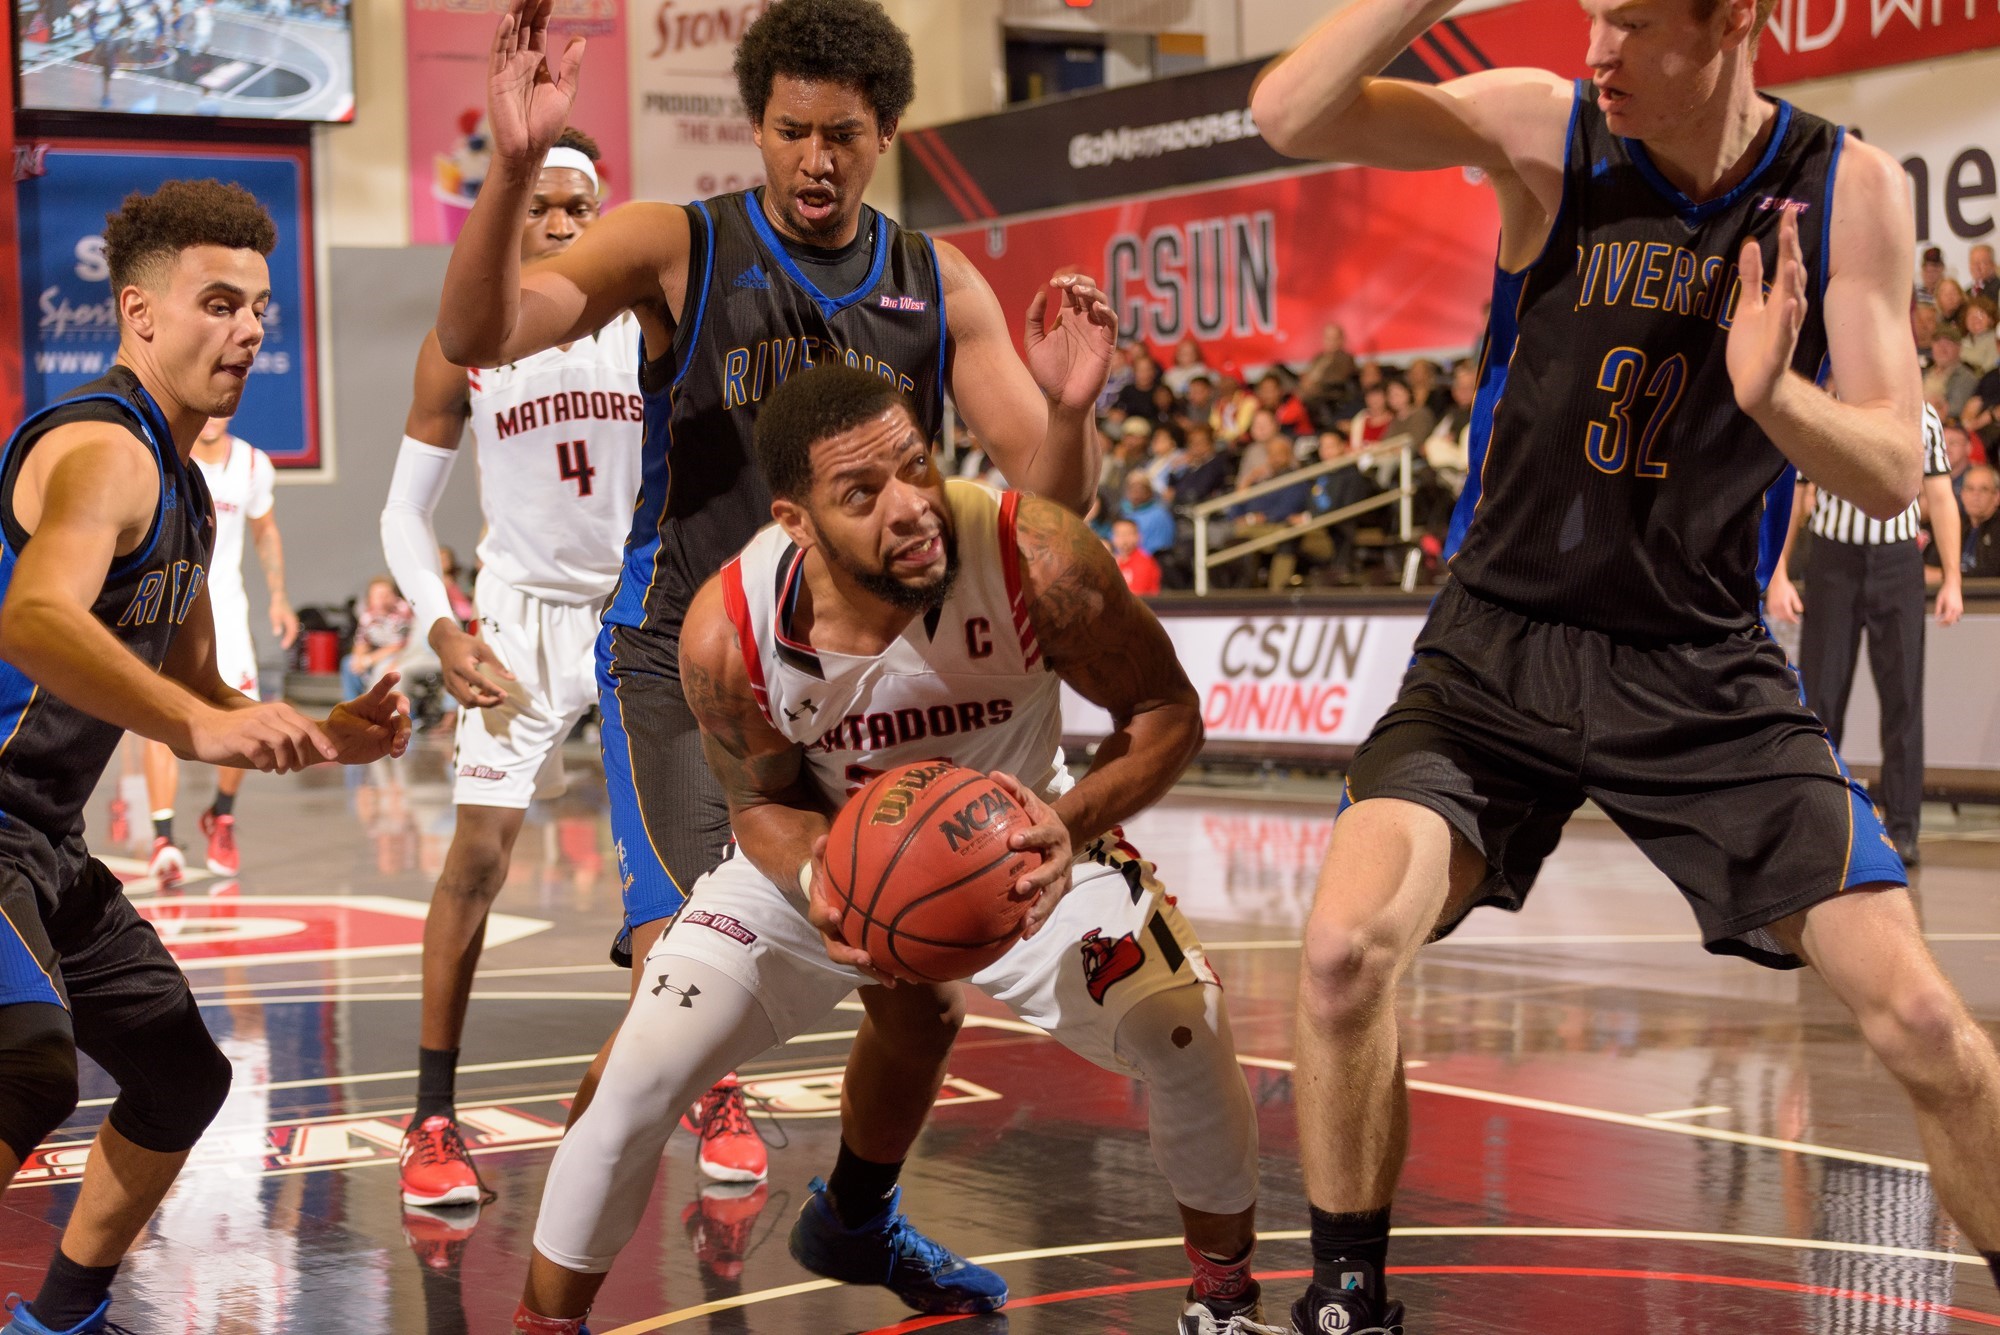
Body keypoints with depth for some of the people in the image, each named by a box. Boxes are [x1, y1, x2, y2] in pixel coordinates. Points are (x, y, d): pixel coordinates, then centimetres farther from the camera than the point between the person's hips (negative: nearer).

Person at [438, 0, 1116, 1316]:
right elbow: (477, 340, -24)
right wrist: (515, 166, -40)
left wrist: (1069, 406, -22)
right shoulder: (678, 247, -8)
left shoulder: (940, 286, 4)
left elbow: (1051, 499, 1)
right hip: (685, 672, -5)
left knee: (924, 996, 10)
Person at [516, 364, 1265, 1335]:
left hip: (1019, 846, 0)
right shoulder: (729, 631, -30)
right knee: (641, 1075, -13)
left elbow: (1165, 712, -18)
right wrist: (815, 880, -34)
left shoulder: (1034, 558, -34)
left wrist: (1071, 822, -37)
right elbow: (763, 800, -11)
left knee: (1188, 1039, -12)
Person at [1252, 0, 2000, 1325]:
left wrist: (1771, 393, -26)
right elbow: (1290, 116, -19)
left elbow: (1893, 476, -6)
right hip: (1502, 643, 0)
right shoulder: (1545, 130, -8)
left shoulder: (1848, 190, -6)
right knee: (1348, 951, -21)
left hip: (1705, 668, 1)